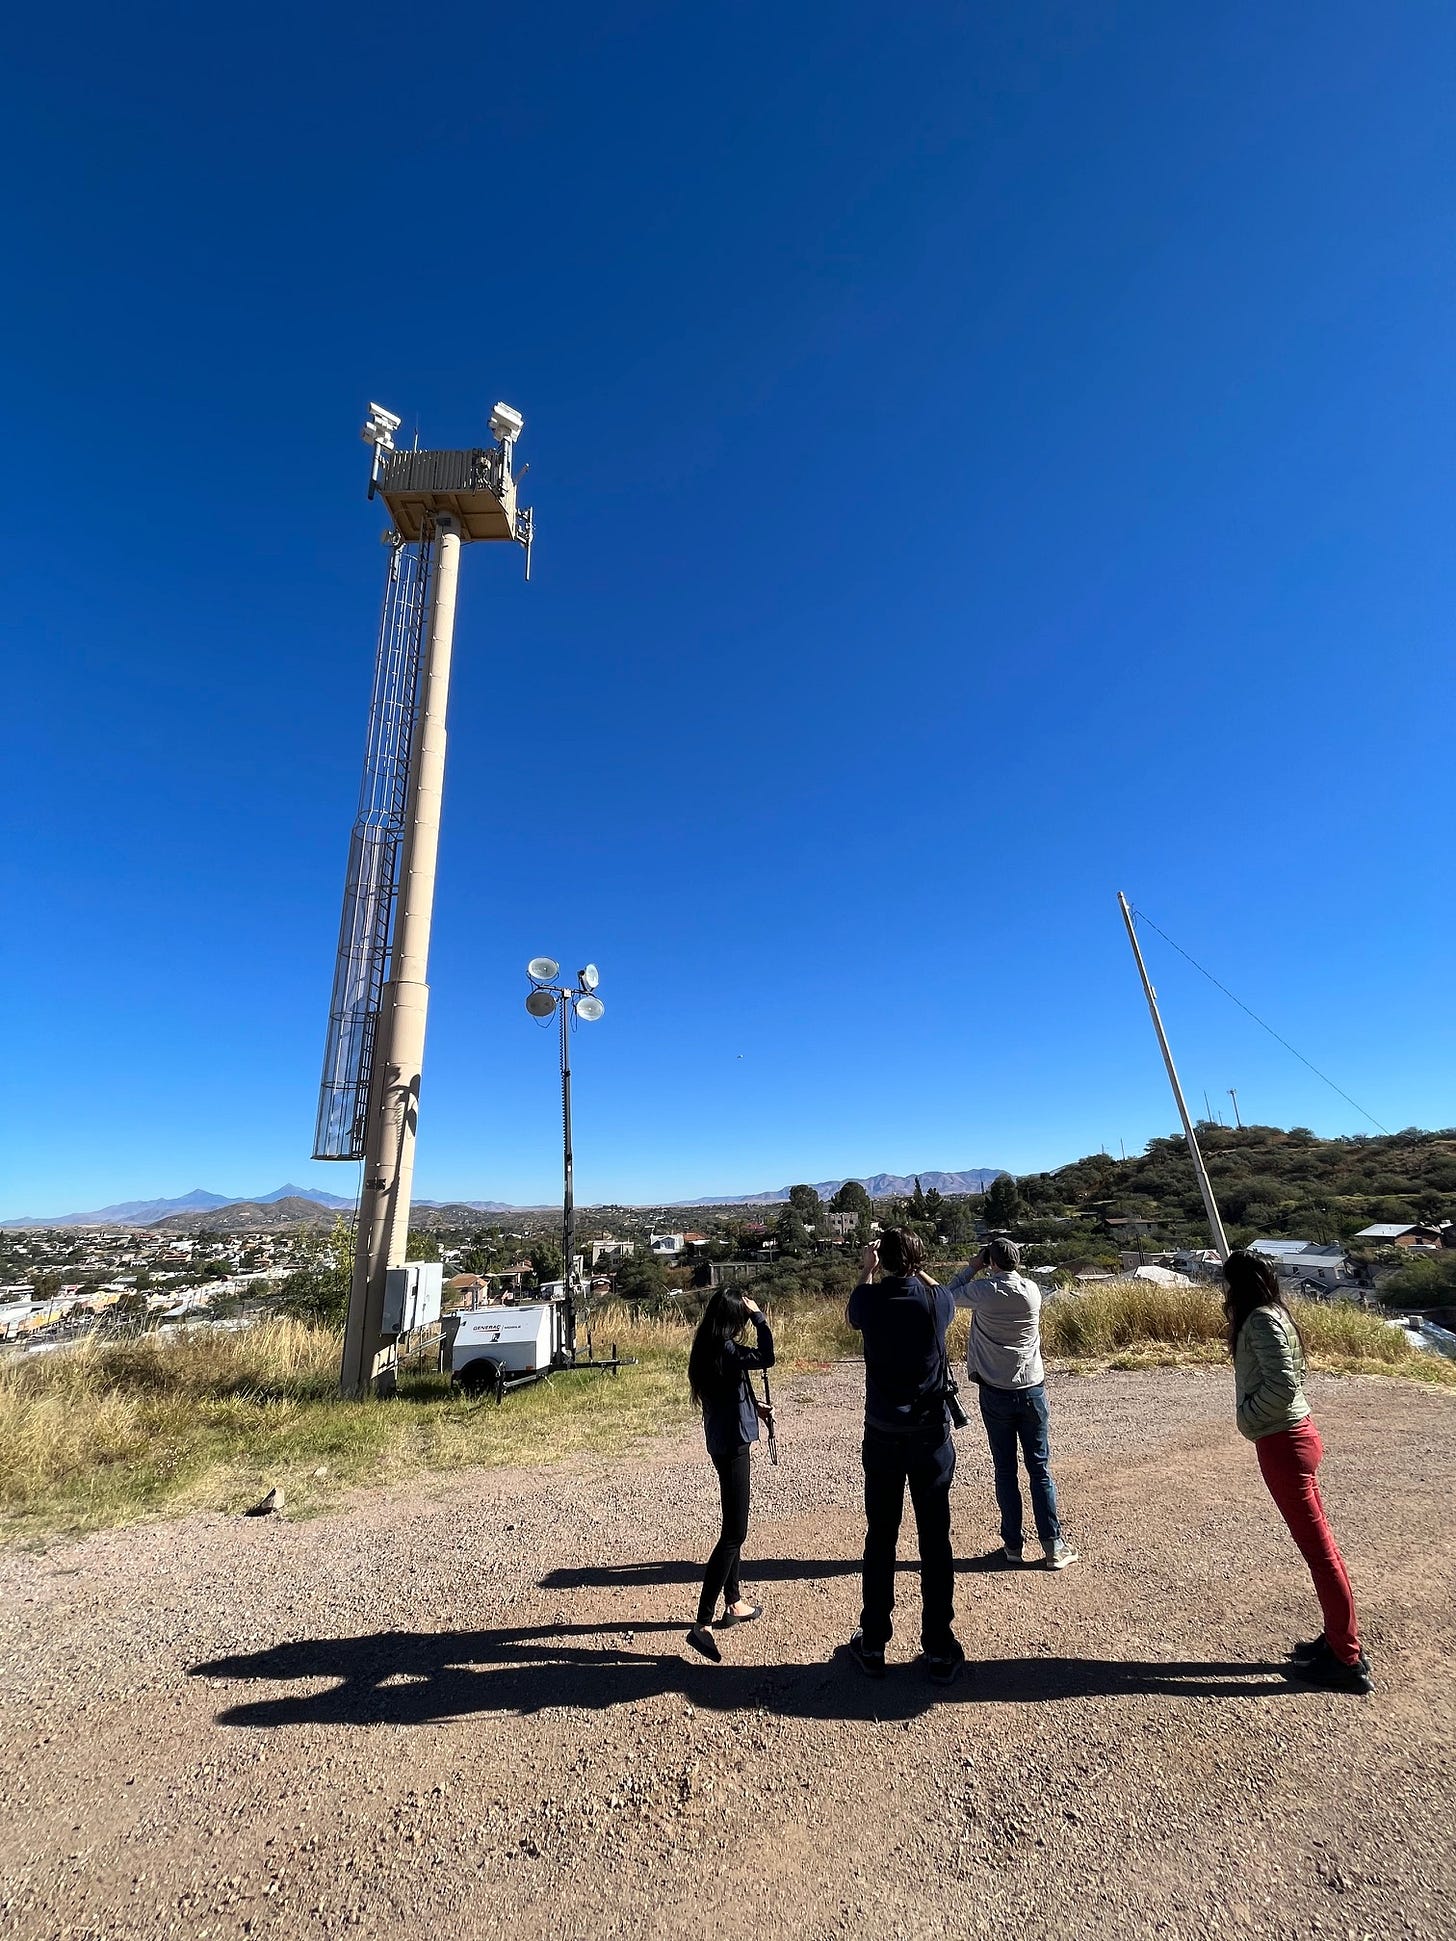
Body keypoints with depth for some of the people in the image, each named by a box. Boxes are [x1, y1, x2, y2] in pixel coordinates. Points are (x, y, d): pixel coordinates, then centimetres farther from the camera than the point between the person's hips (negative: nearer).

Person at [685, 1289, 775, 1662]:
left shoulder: (707, 1348, 5)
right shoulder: (724, 1349, -25)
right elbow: (766, 1357, -34)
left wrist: (755, 1405, 11)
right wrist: (758, 1315, -25)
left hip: (723, 1442, 10)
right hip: (732, 1445, -10)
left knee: (732, 1527, 22)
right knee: (733, 1533, -3)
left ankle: (734, 1603, 36)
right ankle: (702, 1624, -1)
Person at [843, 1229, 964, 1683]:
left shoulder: (870, 1298, -11)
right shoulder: (936, 1300, -11)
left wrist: (867, 1270, 19)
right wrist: (913, 1268, 23)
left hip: (882, 1435, 0)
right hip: (931, 1433, 0)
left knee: (880, 1539, 13)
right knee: (935, 1540, 11)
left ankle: (873, 1645, 25)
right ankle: (939, 1650, 20)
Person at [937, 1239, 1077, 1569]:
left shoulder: (984, 1291, -12)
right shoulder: (1032, 1290, -6)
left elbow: (949, 1293, 5)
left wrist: (974, 1267, 7)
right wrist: (987, 1272, 12)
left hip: (996, 1394, -2)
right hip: (1032, 1390, 2)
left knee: (1005, 1470, 10)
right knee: (1040, 1469, 11)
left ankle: (1013, 1544, 19)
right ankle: (1053, 1546, 17)